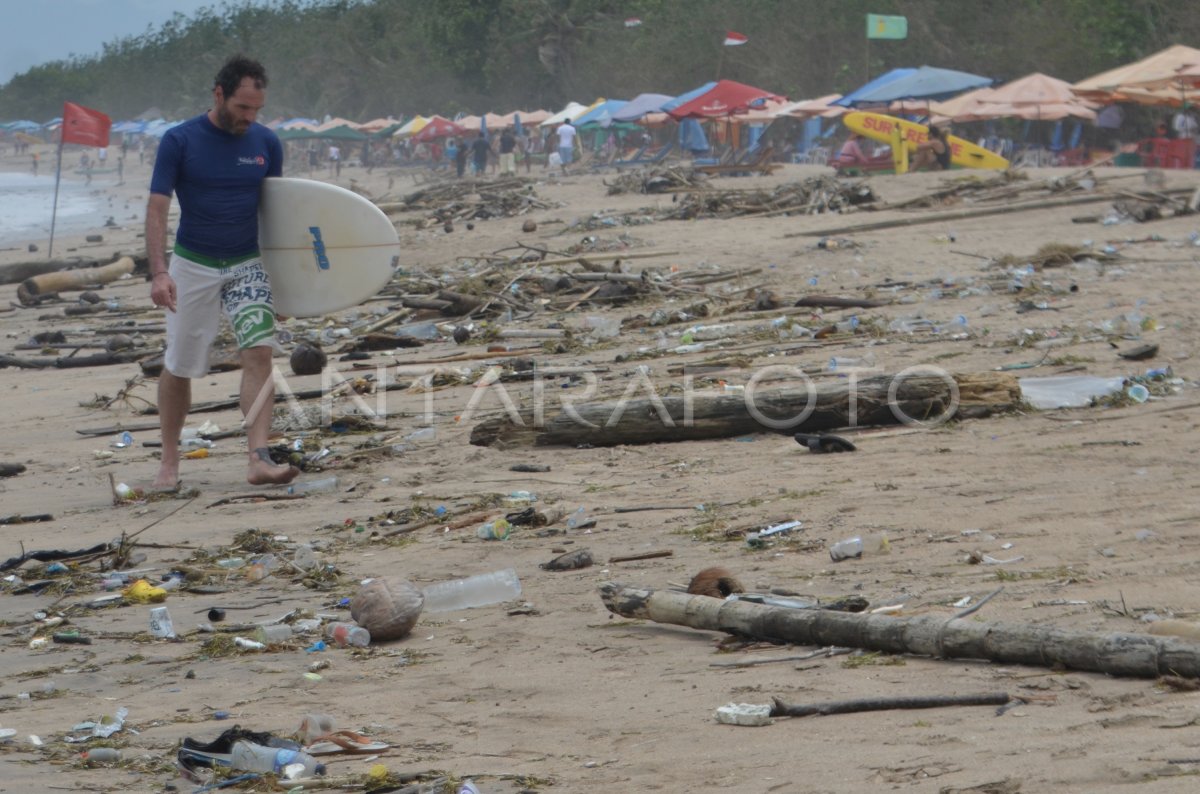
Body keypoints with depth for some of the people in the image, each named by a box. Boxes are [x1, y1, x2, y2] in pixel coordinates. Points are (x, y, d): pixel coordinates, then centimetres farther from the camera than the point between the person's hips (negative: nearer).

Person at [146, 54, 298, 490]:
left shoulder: (266, 143, 0)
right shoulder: (179, 141, -10)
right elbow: (157, 208, -10)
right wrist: (159, 271, -22)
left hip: (247, 264, 2)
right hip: (192, 264, -2)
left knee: (259, 352, -16)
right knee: (178, 367, 5)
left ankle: (259, 459, -21)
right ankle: (169, 462, 21)